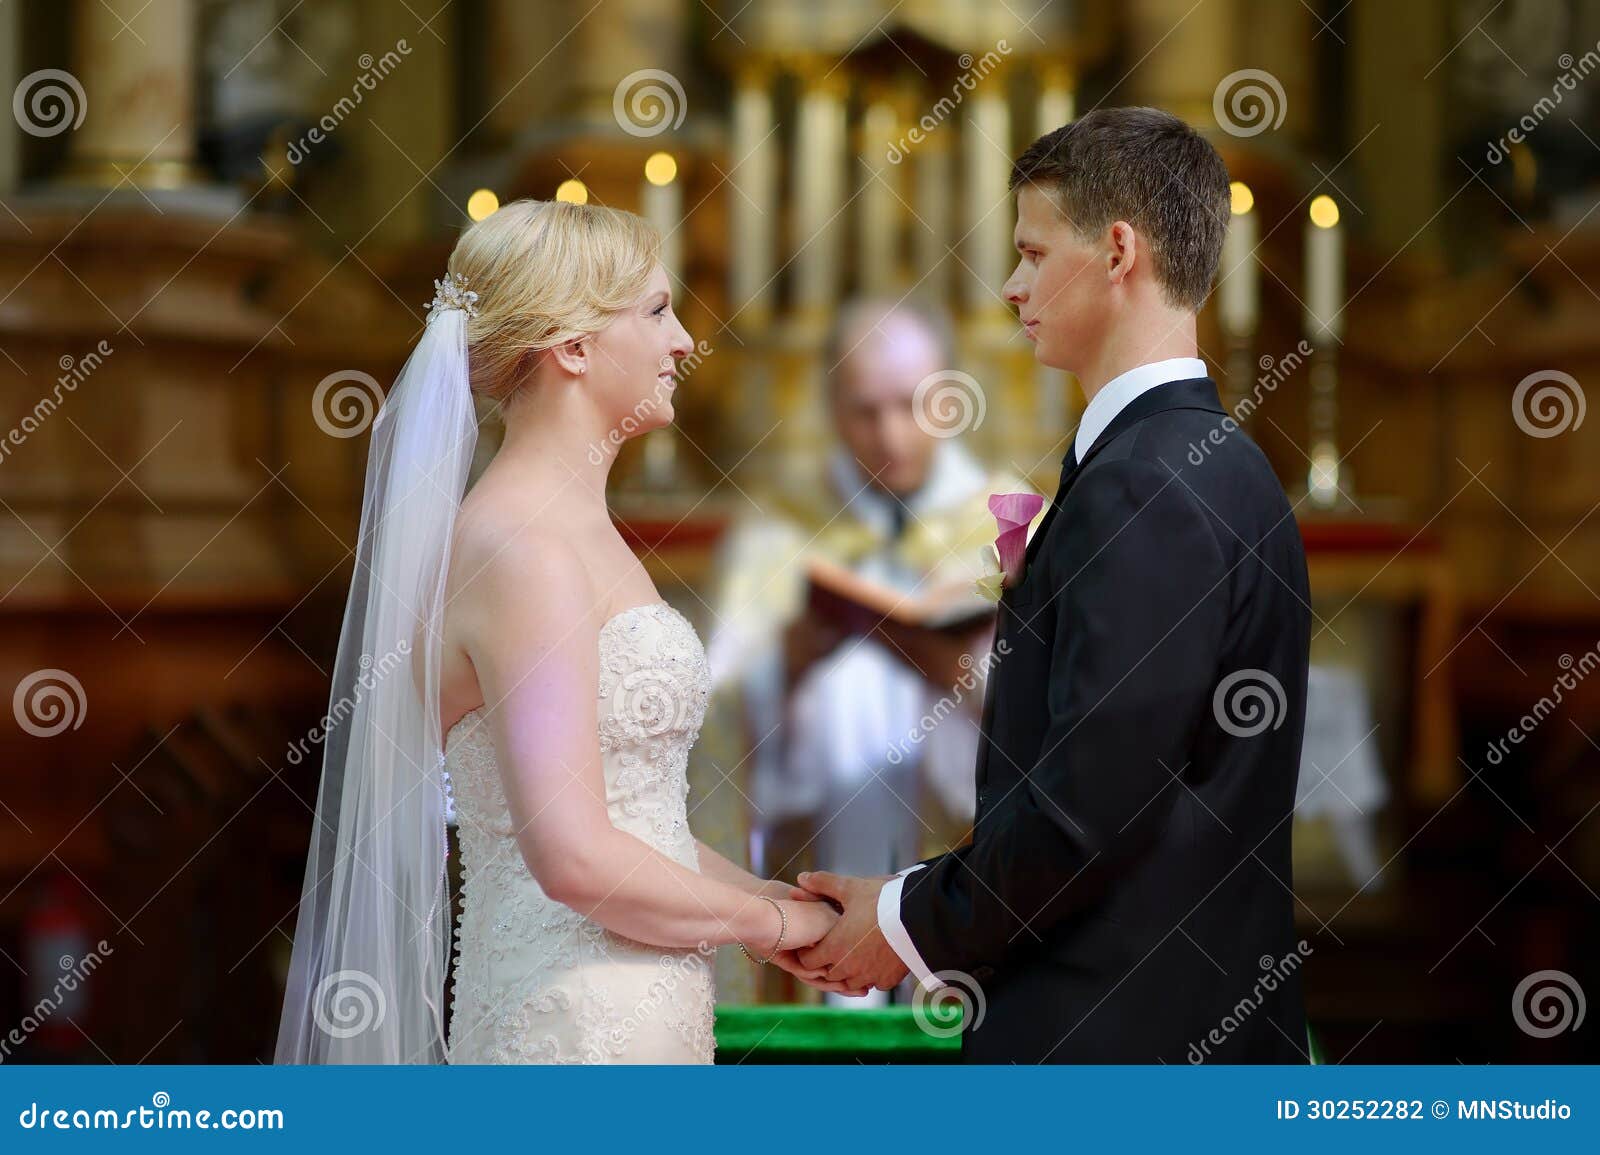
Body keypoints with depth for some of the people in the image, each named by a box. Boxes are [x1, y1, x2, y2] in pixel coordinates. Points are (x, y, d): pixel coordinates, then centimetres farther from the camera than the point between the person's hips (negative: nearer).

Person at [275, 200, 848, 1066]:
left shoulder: (569, 529, 15)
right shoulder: (520, 548, -15)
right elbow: (575, 858, -22)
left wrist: (767, 896, 8)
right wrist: (768, 920, -8)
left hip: (634, 1009, 9)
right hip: (582, 1021, -9)